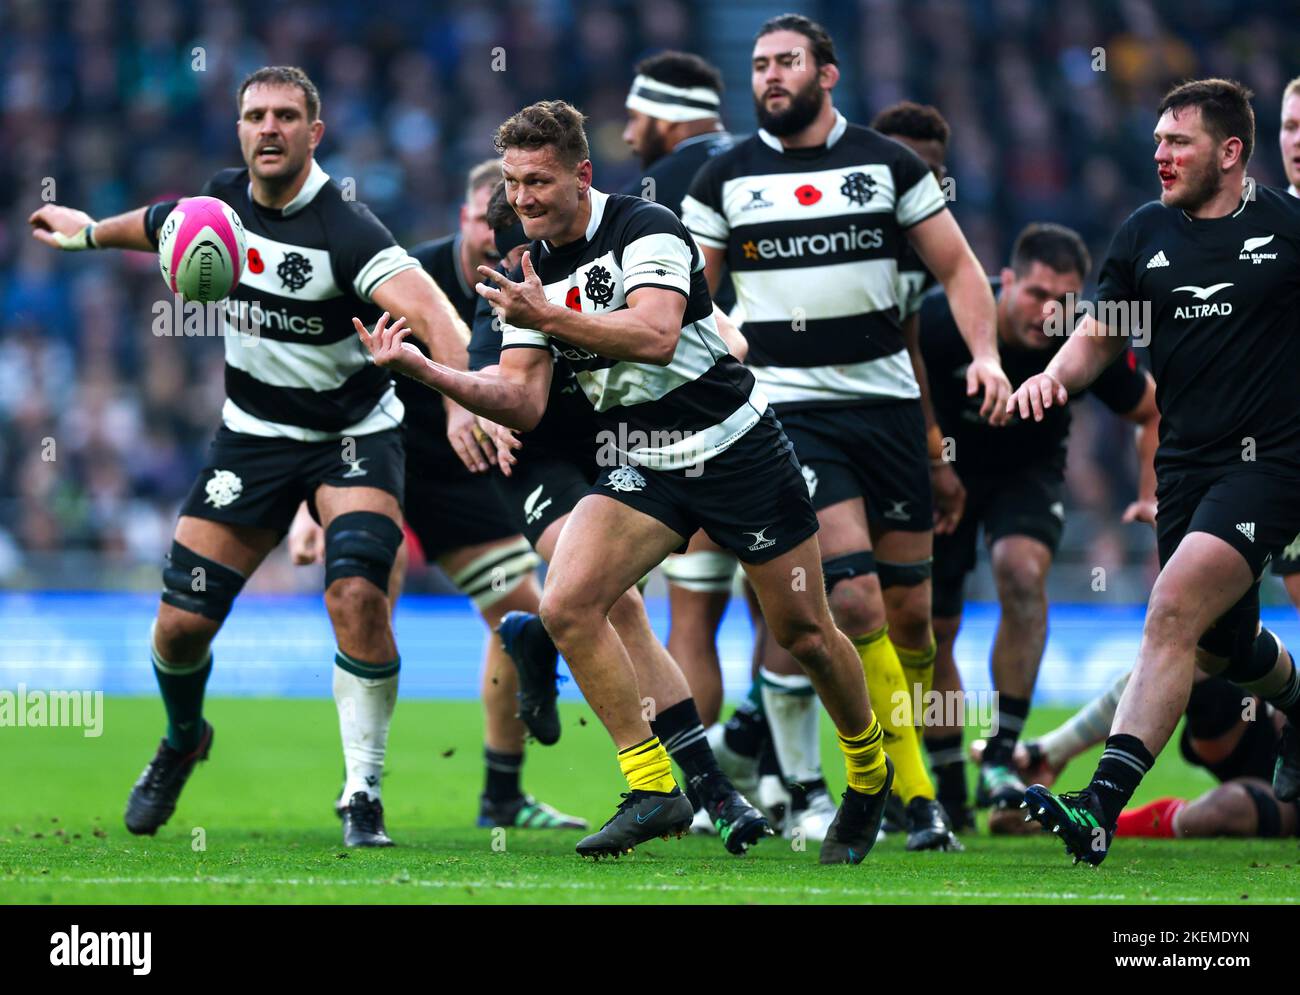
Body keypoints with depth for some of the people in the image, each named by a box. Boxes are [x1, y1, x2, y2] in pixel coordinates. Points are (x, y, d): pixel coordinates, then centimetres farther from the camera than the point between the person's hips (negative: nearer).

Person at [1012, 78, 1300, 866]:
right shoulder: (1146, 233, 8)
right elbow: (1101, 336, 16)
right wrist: (1055, 377, -4)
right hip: (1185, 465, 6)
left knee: (1175, 611, -23)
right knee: (1218, 647, 15)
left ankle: (1104, 803, -30)